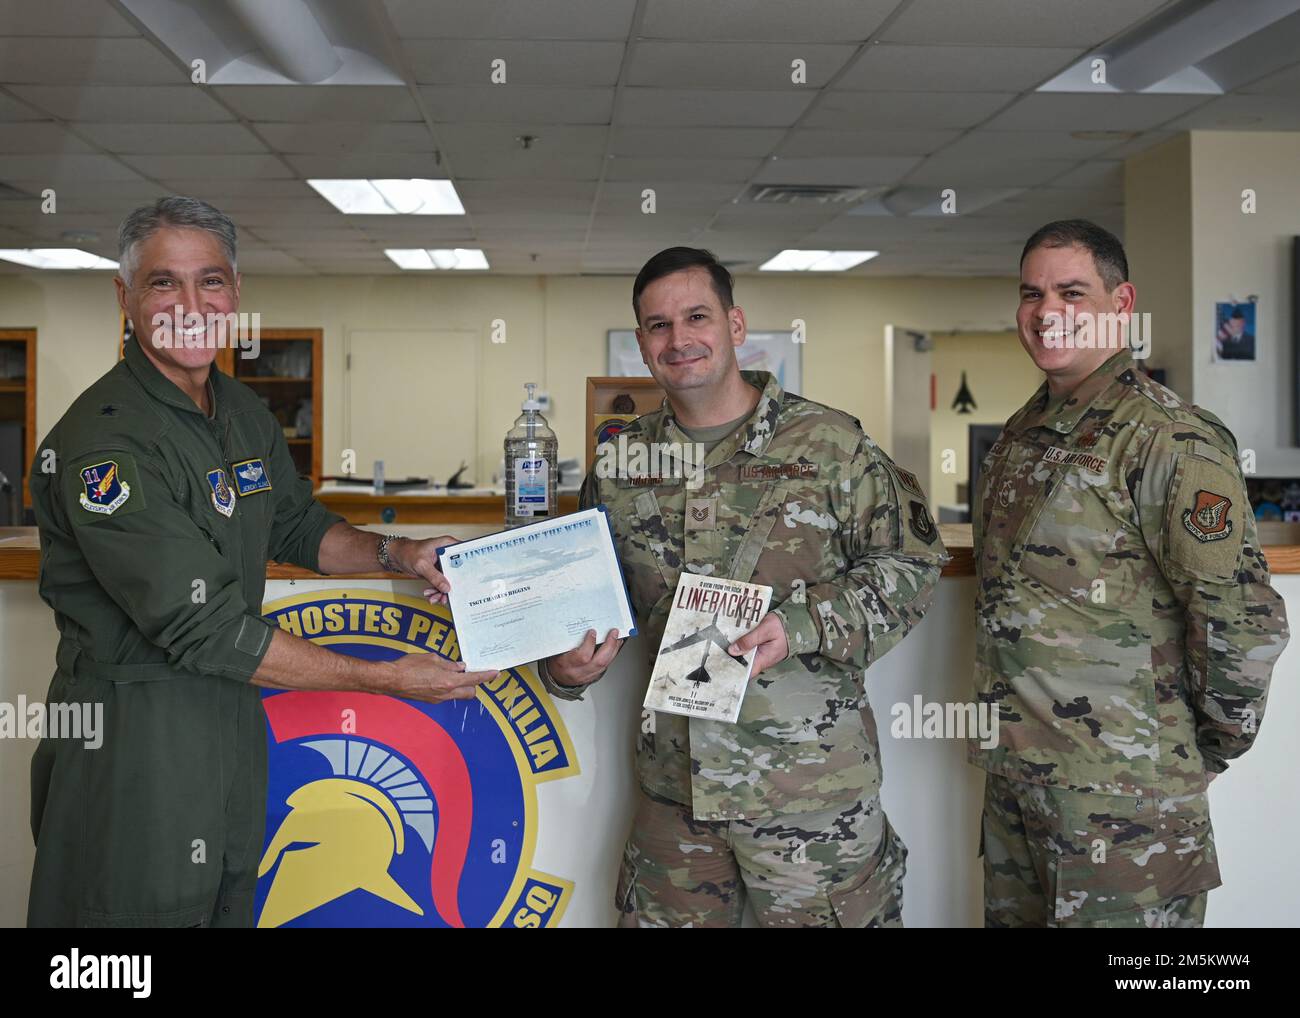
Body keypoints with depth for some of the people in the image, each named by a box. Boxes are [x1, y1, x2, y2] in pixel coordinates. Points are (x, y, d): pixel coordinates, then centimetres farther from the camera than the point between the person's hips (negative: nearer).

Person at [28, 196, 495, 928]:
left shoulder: (244, 412, 5)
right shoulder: (105, 442, -23)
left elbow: (298, 526, 19)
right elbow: (203, 628, -25)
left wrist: (397, 555, -2)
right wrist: (386, 679, -22)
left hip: (232, 716, 8)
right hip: (134, 736, -8)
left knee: (231, 904, 19)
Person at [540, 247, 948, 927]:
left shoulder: (828, 443, -5)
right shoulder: (621, 463, 8)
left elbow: (910, 564, -5)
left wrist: (802, 627, -19)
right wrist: (567, 665, -6)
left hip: (811, 786, -4)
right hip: (673, 782, 4)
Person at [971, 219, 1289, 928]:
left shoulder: (1170, 441, -16)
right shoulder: (1022, 432, 10)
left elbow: (1244, 621, -19)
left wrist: (1208, 749, -7)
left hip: (1121, 798, -8)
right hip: (1012, 782, 8)